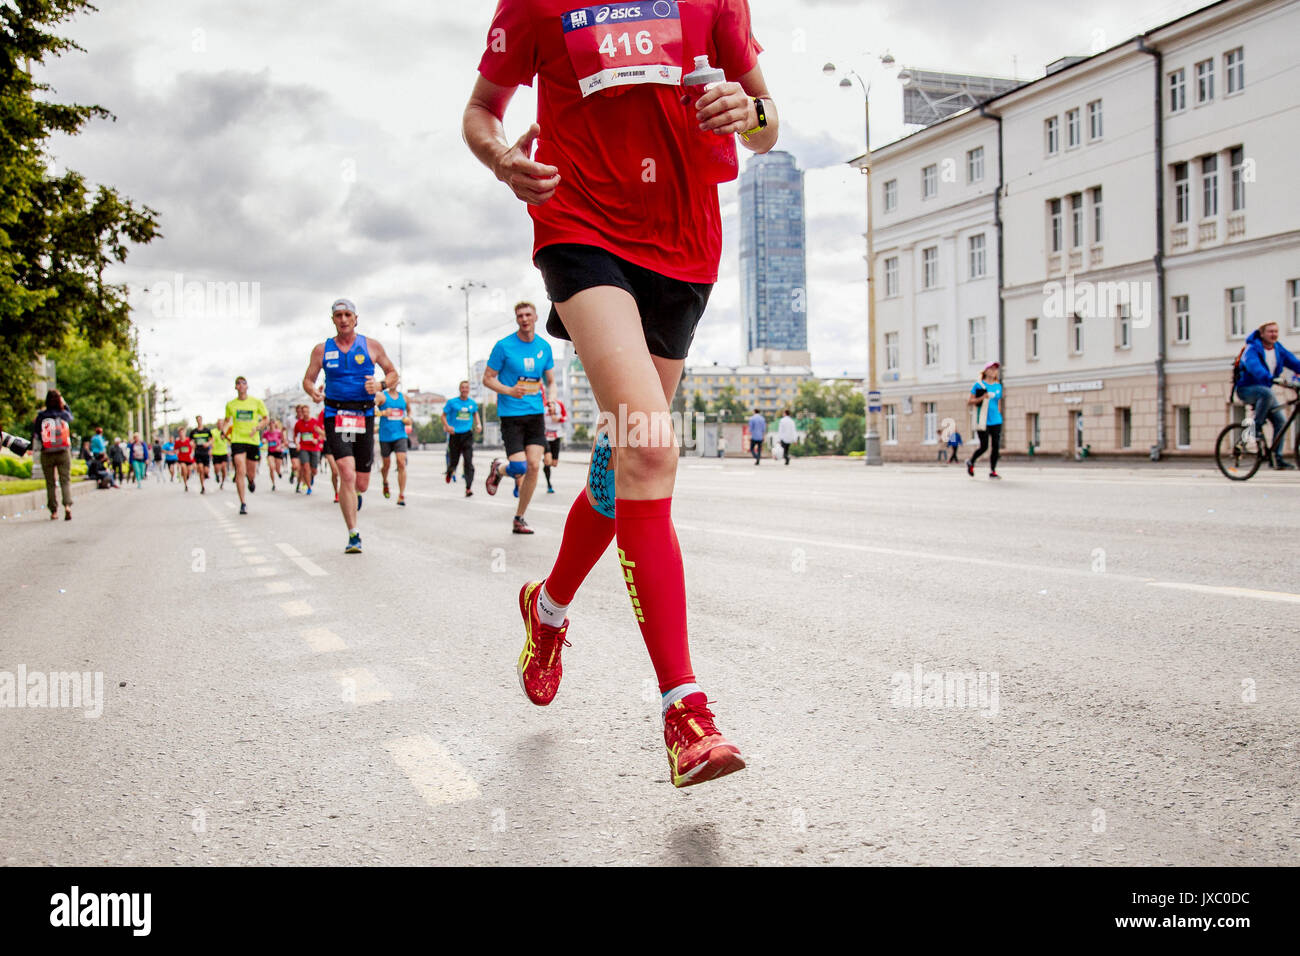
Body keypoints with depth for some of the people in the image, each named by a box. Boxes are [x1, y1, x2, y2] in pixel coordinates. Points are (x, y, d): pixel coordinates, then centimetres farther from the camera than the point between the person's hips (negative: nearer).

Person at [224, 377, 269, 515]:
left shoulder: (257, 402, 2)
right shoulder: (230, 404, 6)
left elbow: (266, 418, 8)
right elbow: (227, 420, 20)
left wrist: (257, 427, -10)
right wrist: (225, 431, 1)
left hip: (253, 440, 0)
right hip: (237, 440, 0)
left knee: (251, 473, 7)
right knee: (240, 471, -15)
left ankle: (251, 480, 48)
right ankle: (243, 503, -10)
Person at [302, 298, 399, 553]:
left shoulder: (371, 346, 6)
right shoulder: (322, 349, 7)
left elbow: (393, 373, 12)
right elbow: (308, 379, 12)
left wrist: (380, 385, -10)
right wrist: (313, 391, -12)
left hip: (364, 416, 1)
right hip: (335, 416, -1)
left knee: (361, 483, 4)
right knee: (347, 474, -19)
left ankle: (354, 496, 45)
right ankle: (353, 535, -13)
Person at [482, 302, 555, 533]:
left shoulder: (544, 347, 7)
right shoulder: (504, 346, -6)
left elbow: (550, 380, 16)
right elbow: (487, 378, -2)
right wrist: (509, 391, -19)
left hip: (535, 414, 4)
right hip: (511, 414, -4)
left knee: (534, 466, -4)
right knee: (519, 468, -12)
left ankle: (519, 520, 10)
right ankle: (498, 468, 26)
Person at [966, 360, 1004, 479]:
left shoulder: (998, 386, 13)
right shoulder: (978, 385, -1)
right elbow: (969, 401, -3)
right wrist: (981, 398, -17)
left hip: (996, 421, 4)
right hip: (983, 421, -4)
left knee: (995, 446, -2)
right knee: (984, 446, -6)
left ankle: (993, 471, 6)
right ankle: (970, 462, 21)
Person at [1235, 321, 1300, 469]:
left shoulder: (1279, 350, 4)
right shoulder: (1253, 349, -17)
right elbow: (1254, 367, -36)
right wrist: (1270, 379, -54)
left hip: (1263, 389, 7)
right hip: (1246, 389, -7)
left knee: (1280, 420, -7)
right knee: (1267, 393, -38)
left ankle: (1277, 457, 0)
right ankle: (1256, 428, -24)